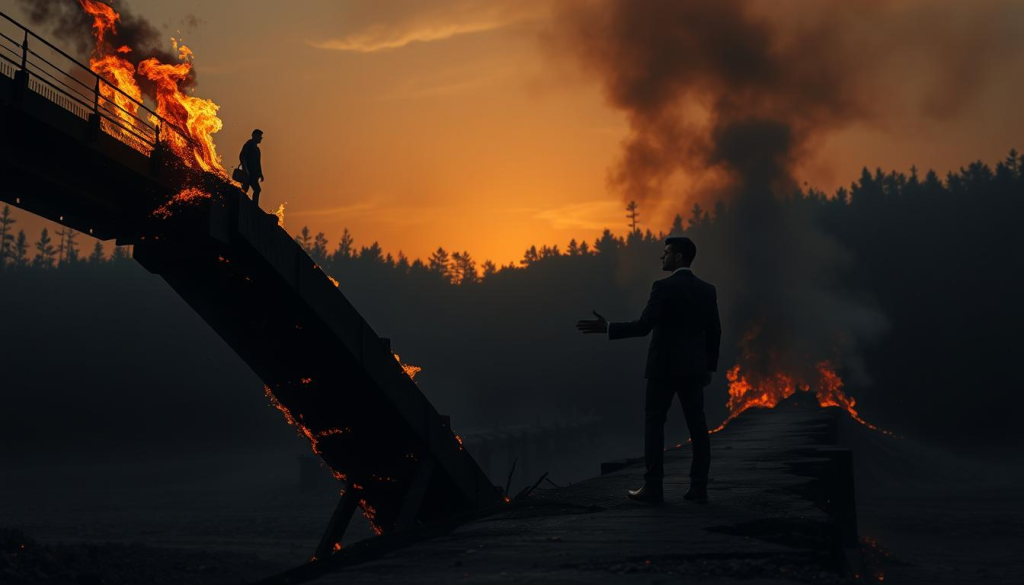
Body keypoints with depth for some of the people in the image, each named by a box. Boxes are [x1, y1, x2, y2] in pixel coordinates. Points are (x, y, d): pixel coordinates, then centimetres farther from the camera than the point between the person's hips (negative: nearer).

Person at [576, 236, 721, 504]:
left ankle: (653, 487, 0)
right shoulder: (707, 290, 7)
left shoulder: (663, 287, -12)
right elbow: (714, 332, 9)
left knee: (654, 424, 2)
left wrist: (606, 328, -12)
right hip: (693, 367, 6)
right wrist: (709, 367, 17)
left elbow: (643, 326, -18)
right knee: (697, 425, 4)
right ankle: (699, 487, 3)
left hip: (665, 366, -5)